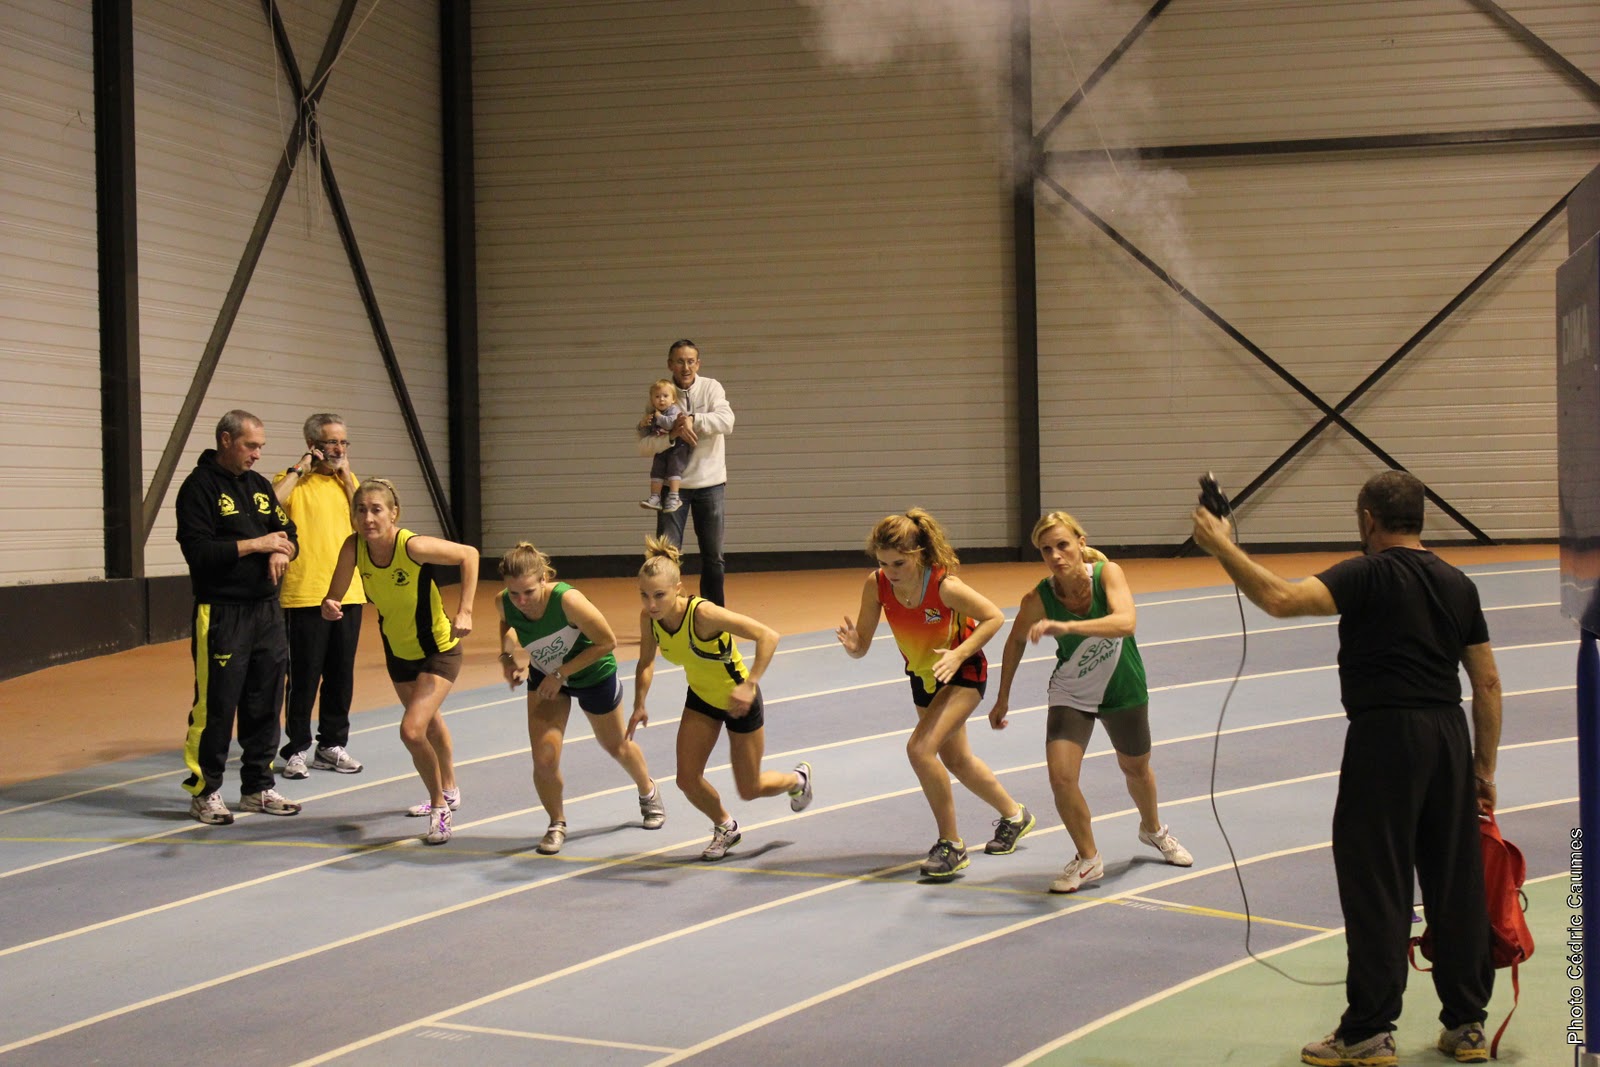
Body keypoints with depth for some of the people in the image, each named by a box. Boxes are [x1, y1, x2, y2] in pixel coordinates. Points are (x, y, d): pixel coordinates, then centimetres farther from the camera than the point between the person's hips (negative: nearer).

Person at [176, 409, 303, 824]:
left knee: (265, 703, 10)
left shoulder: (259, 485, 15)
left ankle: (258, 787, 20)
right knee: (216, 705, -3)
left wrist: (282, 551, -8)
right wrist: (255, 545, -16)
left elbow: (288, 531, 16)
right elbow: (197, 551, -16)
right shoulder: (199, 487, -7)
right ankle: (205, 791, 7)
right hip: (222, 614, -7)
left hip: (267, 611, 7)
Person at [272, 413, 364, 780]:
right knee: (304, 676, -1)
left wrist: (346, 477, -2)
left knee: (341, 673, 10)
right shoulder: (293, 481, -2)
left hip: (348, 593, 5)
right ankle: (297, 750, 8)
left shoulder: (348, 481, 13)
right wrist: (299, 471, -15)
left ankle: (332, 745, 21)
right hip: (305, 594, -5)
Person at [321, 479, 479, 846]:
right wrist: (329, 607, -35)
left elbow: (469, 554, -19)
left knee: (412, 730, -21)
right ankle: (448, 792, 52)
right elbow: (334, 597, -11)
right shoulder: (354, 547, -19)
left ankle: (439, 807, 2)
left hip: (439, 650, -6)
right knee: (428, 722, 27)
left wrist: (464, 611, -24)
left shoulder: (414, 546, -32)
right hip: (397, 651, 6)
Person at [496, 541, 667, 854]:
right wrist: (509, 655, -15)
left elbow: (607, 642, -29)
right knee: (544, 758, -12)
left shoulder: (568, 600, -40)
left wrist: (561, 673, -29)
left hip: (592, 673, -3)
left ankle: (648, 793, 54)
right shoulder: (504, 603, -26)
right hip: (545, 676, 3)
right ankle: (557, 825, 16)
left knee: (616, 746, 21)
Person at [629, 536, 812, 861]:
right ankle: (726, 828, 28)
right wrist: (639, 706, -12)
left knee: (749, 790, 8)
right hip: (701, 698, 5)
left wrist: (749, 685, -45)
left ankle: (798, 779, 42)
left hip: (738, 699, -5)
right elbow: (646, 661, 1)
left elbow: (768, 636, -38)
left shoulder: (703, 614, -37)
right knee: (687, 779, -2)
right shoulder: (649, 618, -18)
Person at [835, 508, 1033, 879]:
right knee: (956, 758, 22)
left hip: (963, 672, -7)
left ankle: (951, 844, -7)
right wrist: (852, 645, -38)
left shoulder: (945, 586, -32)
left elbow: (994, 617, -22)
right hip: (923, 675, 7)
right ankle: (1014, 816, 47)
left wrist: (959, 654, -34)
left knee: (920, 748, -23)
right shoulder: (876, 585, -20)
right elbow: (862, 646, -15)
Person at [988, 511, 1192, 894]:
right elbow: (1016, 640, -3)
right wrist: (1003, 698, 5)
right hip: (1071, 694, 0)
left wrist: (1066, 626, -57)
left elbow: (1125, 622, -44)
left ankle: (1153, 830, 54)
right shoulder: (1038, 599, -23)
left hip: (1123, 689, 0)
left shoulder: (1107, 573, -27)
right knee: (1061, 777, -18)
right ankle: (1088, 860, 5)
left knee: (1136, 768, 21)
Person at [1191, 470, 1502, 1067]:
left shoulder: (1370, 575, -8)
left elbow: (1281, 599, -23)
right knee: (1457, 882, 11)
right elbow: (1488, 684, 13)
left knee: (1376, 887, -2)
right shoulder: (1457, 584, 12)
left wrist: (1222, 548, -13)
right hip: (1448, 734, 6)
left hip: (1384, 736, -6)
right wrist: (1484, 768, 19)